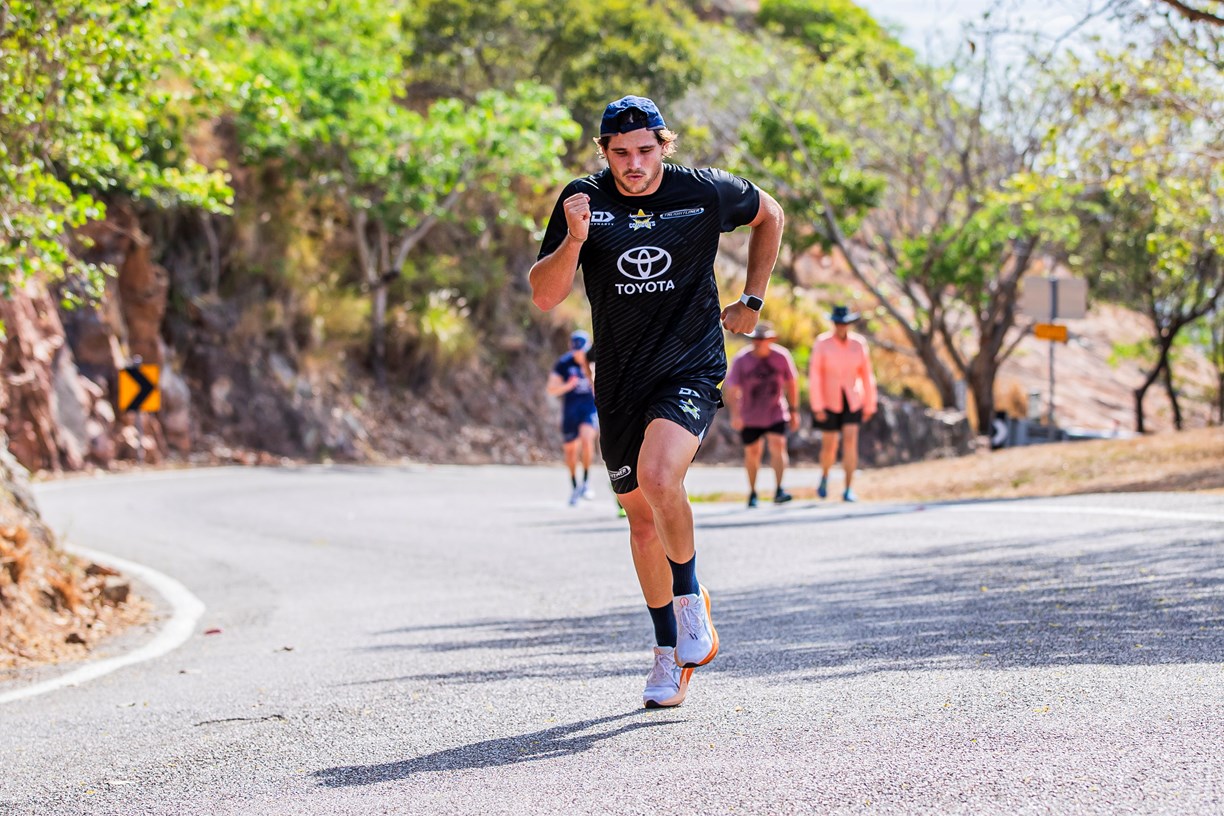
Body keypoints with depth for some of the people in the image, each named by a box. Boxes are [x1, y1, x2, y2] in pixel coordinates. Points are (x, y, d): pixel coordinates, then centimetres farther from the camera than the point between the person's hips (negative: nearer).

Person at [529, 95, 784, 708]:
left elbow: (769, 215, 14)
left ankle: (691, 600, -6)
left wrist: (752, 301, 11)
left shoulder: (705, 193, -7)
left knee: (658, 477, -29)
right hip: (620, 382, 3)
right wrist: (573, 240, -26)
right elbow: (544, 297, -9)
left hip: (692, 369, -3)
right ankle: (670, 650, 29)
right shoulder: (584, 201, -5)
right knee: (642, 519, 12)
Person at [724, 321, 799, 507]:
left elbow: (791, 384, 6)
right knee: (752, 452, 9)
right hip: (750, 415, 0)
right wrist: (735, 415, -28)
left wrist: (794, 411, 8)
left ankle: (778, 491, -24)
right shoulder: (741, 360, -13)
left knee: (778, 446, -18)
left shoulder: (781, 356, -7)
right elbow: (732, 390, -15)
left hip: (775, 413, 0)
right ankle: (752, 493, 25)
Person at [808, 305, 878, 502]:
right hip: (829, 401, -1)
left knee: (850, 441, -15)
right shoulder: (822, 344, -11)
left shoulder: (858, 343, -3)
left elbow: (866, 375, 4)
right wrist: (817, 407, -17)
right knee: (829, 447, 5)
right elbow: (814, 376, -13)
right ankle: (825, 475, 38)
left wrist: (870, 405, 6)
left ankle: (848, 490, -13)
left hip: (852, 401, 1)